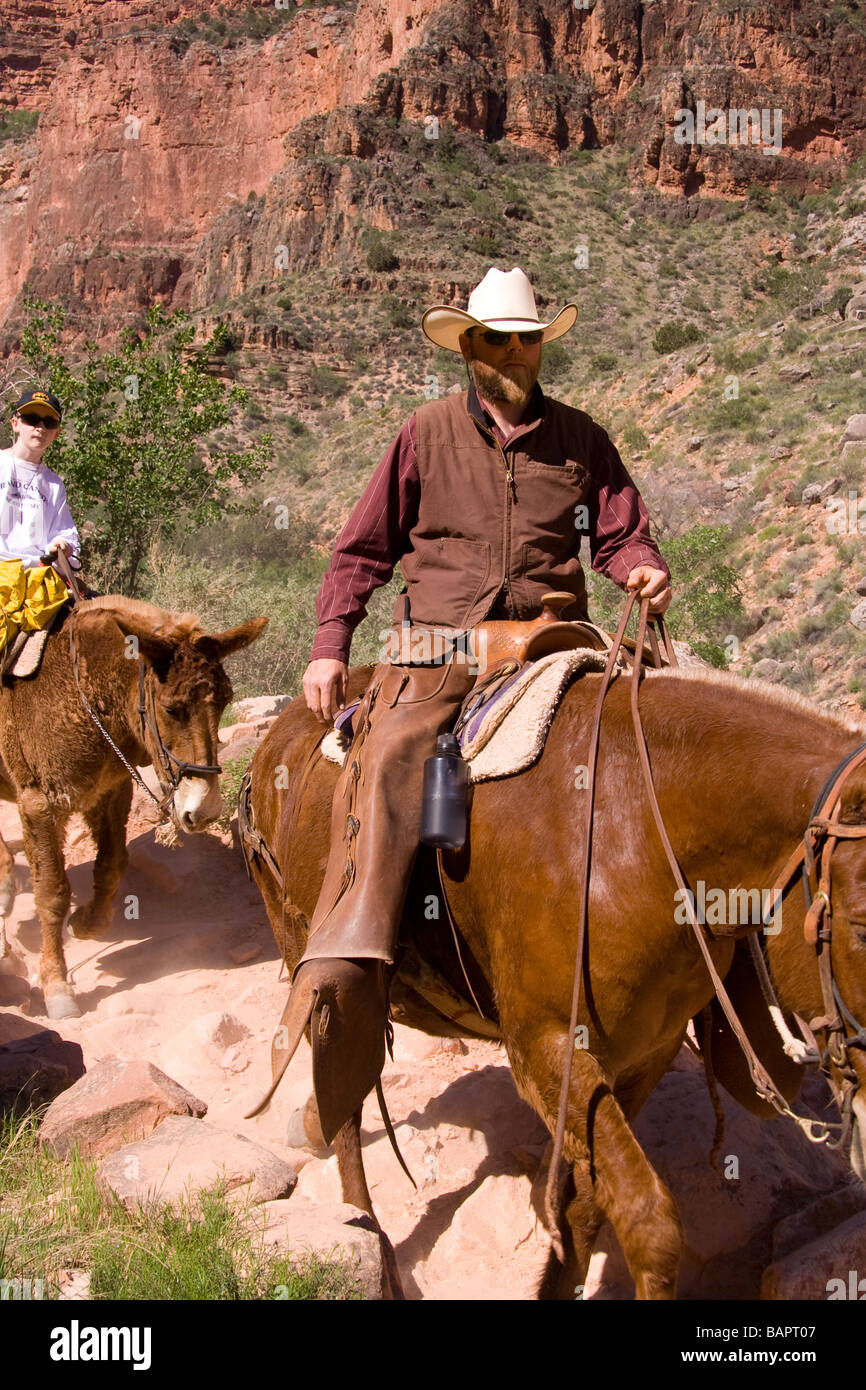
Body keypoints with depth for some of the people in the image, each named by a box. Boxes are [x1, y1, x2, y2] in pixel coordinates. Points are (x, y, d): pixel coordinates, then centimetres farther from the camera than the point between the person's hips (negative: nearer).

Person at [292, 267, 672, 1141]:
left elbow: (622, 535, 15)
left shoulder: (581, 439, 14)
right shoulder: (427, 435, 10)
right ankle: (345, 981, -36)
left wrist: (644, 572, -9)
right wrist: (328, 646, 1)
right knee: (389, 757, -29)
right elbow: (363, 550, 12)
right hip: (438, 646, -2)